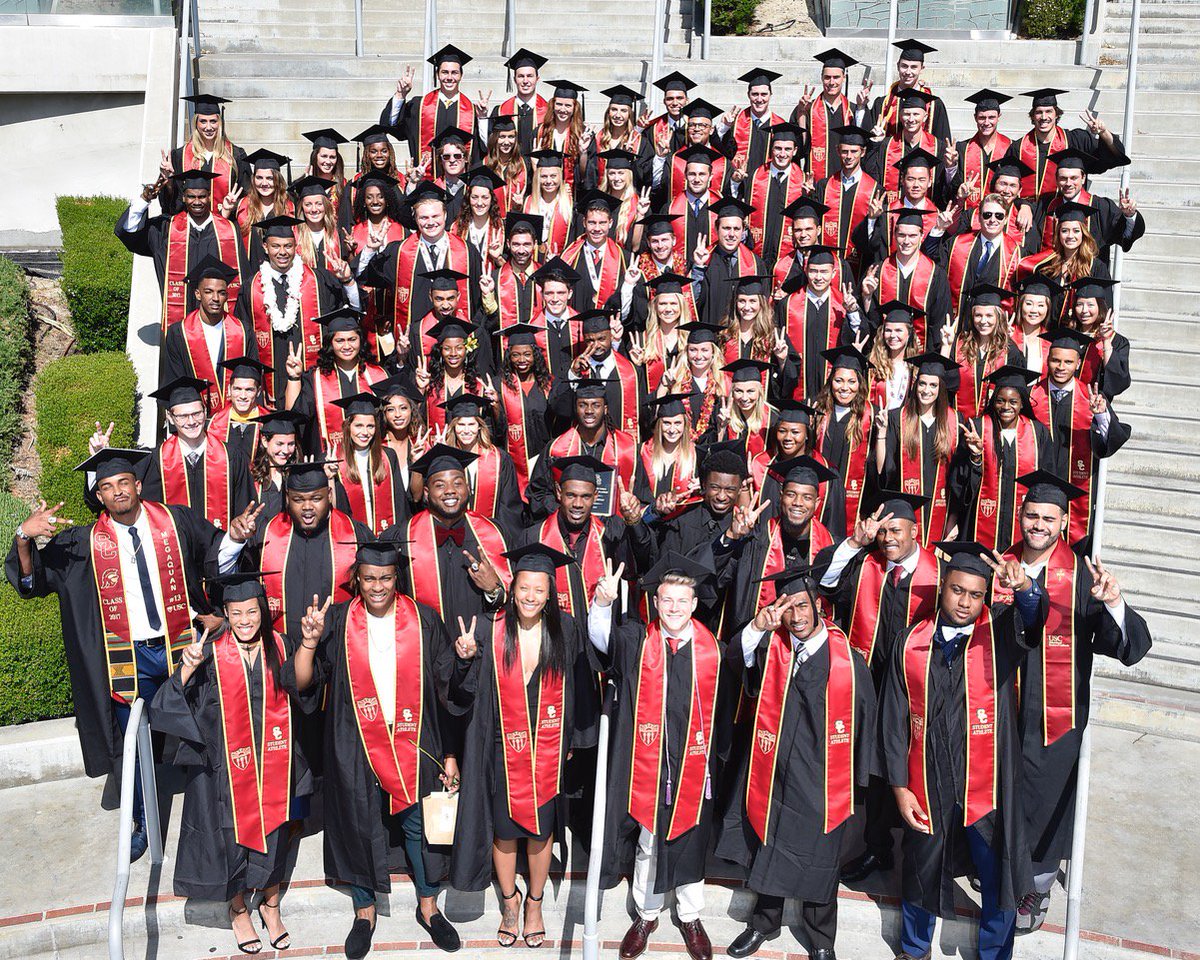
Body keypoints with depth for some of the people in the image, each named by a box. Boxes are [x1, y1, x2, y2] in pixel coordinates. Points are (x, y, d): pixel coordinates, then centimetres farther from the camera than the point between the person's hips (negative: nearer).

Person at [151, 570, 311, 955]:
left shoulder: (280, 647, -4)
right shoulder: (212, 656, -11)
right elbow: (169, 707, -18)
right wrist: (188, 668, -32)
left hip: (273, 762, 2)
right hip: (228, 765, -2)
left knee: (273, 834, 15)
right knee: (233, 835, 11)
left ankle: (270, 904, 39)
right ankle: (238, 909, 36)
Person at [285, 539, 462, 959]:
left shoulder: (424, 621, -6)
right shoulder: (338, 622, -6)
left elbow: (447, 690, -1)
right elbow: (300, 684, -9)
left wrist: (450, 754, -1)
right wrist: (309, 641, -27)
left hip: (413, 743, 0)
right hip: (356, 748, 0)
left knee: (420, 825, 12)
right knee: (360, 825, 13)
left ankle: (428, 905, 35)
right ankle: (364, 911, 35)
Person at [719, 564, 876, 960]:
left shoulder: (849, 660, -11)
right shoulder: (771, 646, -5)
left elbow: (863, 719, -2)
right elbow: (736, 656, -22)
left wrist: (857, 779, 3)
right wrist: (758, 626, -40)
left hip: (821, 781, -2)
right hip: (773, 774, 2)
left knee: (818, 861, 13)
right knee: (768, 850, 17)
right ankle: (765, 922, 41)